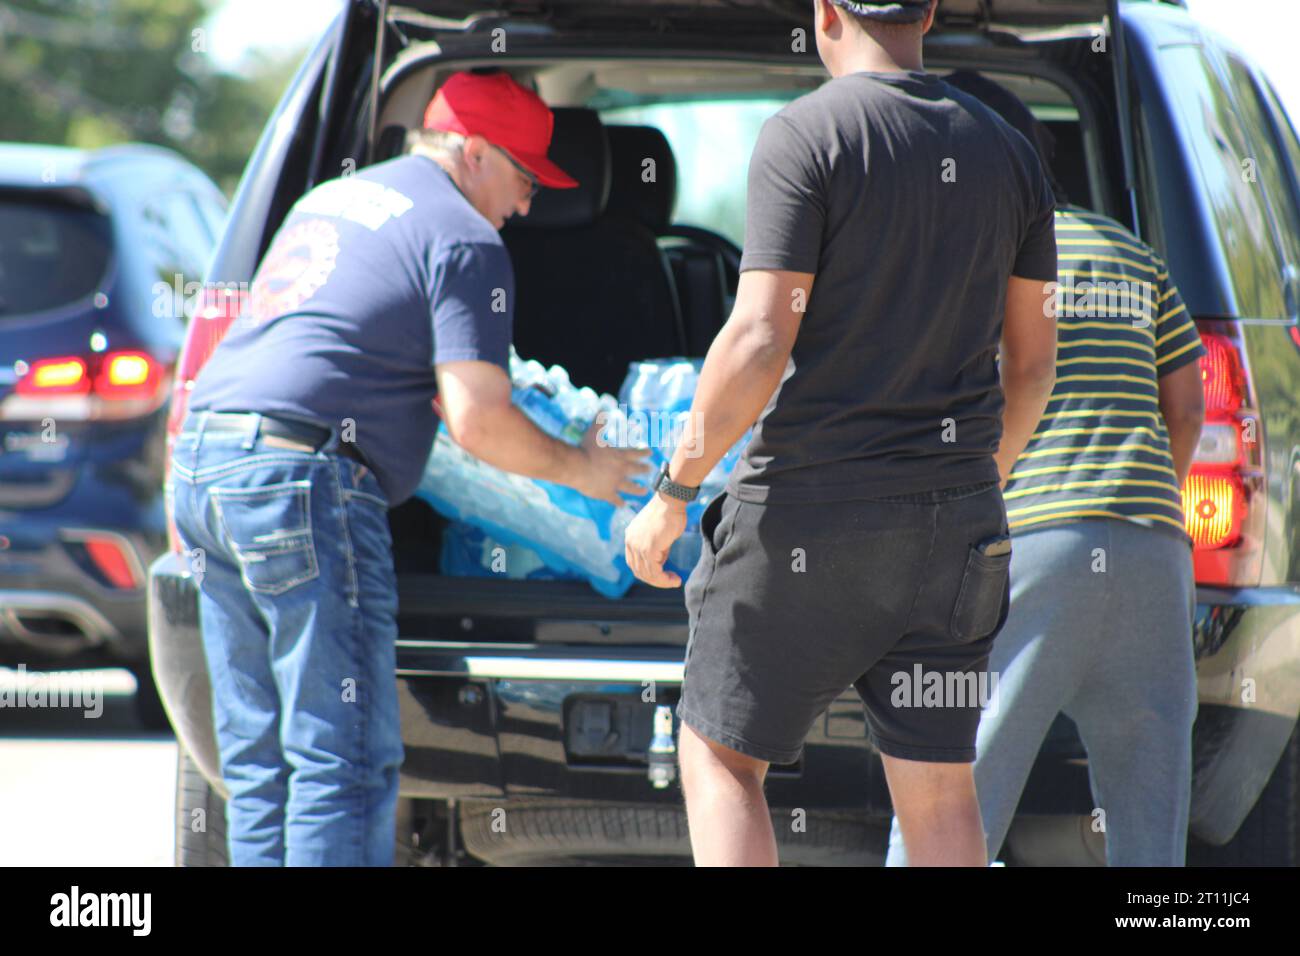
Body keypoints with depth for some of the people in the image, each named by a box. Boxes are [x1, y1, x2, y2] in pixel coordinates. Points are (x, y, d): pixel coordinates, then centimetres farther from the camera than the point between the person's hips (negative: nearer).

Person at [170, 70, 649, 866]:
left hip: (205, 465, 9)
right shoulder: (464, 240, -2)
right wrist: (579, 470, 6)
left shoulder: (328, 199, 25)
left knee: (259, 760, 11)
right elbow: (478, 424, -10)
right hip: (302, 479, -9)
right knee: (346, 764, -8)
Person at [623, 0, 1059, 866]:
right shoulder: (1008, 154, 8)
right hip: (950, 521, 5)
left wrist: (672, 495, -8)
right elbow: (1032, 363, 13)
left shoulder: (805, 137, -10)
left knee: (720, 757, 9)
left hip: (809, 513, -5)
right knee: (939, 788, 7)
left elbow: (758, 345, -17)